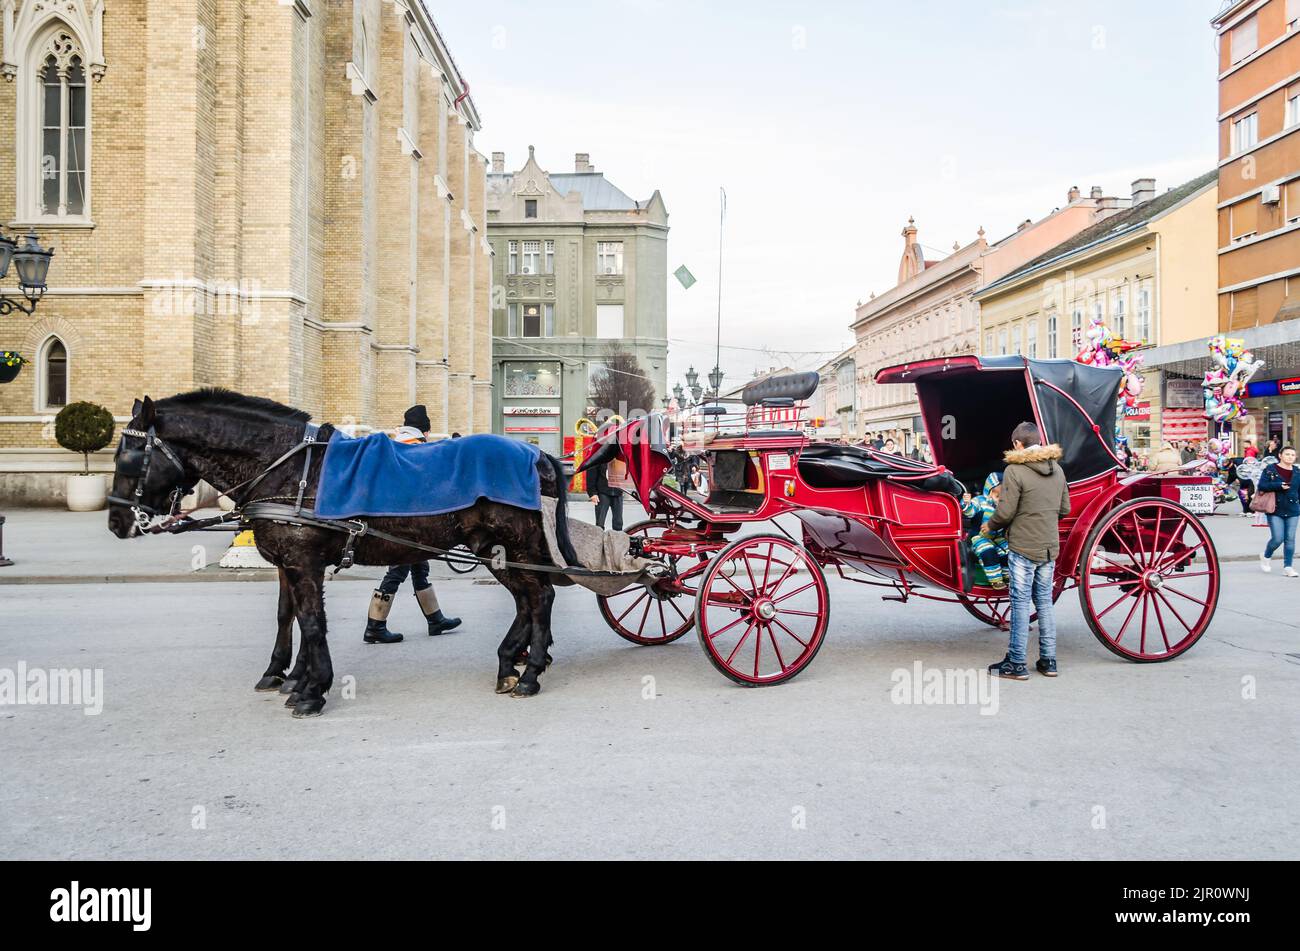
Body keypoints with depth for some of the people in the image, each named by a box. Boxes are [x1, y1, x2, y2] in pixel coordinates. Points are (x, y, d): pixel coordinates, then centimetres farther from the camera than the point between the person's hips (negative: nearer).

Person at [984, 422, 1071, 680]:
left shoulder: (1015, 470, -14)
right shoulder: (1057, 469, 7)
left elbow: (1005, 512, -16)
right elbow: (1065, 509, 12)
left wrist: (990, 526, 3)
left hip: (1023, 547, -6)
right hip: (1050, 548, 6)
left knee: (1021, 603, 0)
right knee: (1044, 601, 14)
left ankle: (1016, 664, 5)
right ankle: (1048, 660, 20)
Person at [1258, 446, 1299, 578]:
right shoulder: (1270, 469, -3)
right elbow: (1261, 485, -9)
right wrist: (1278, 486, -20)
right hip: (1275, 510, -4)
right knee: (1278, 538, -9)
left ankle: (1288, 566, 10)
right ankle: (1265, 556, 20)